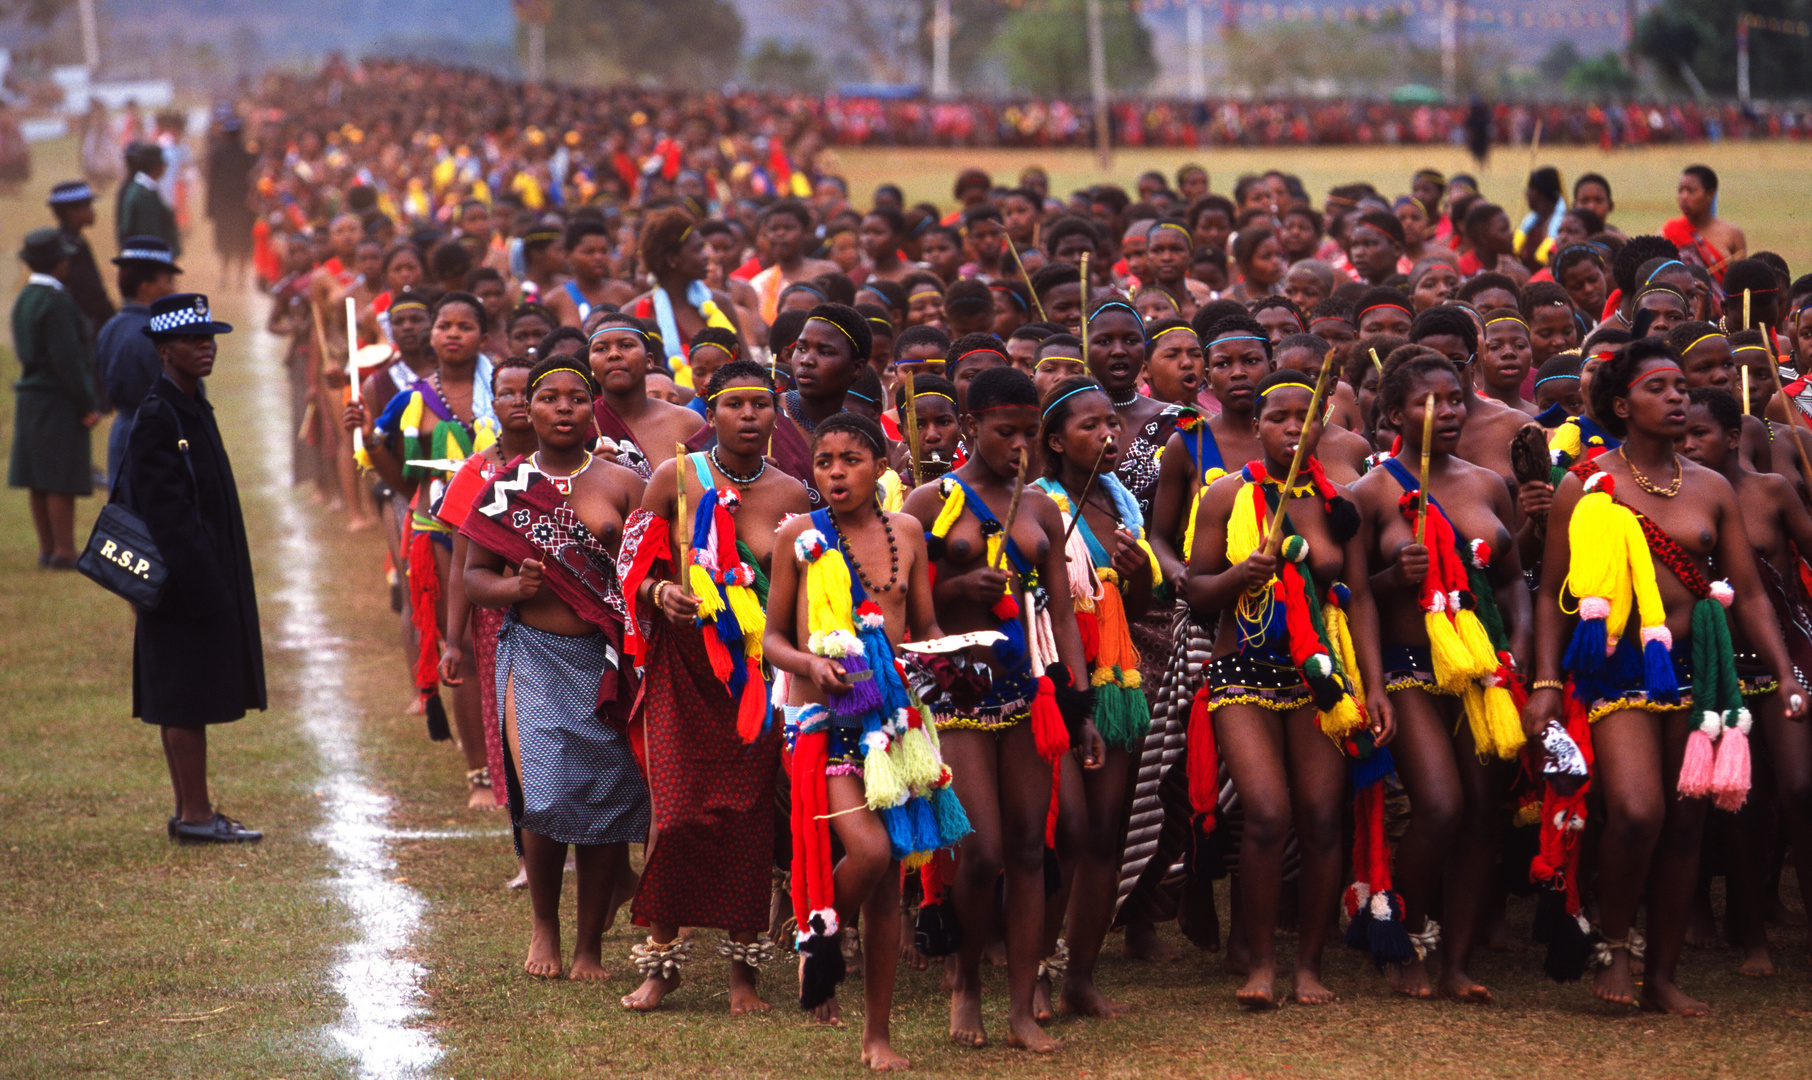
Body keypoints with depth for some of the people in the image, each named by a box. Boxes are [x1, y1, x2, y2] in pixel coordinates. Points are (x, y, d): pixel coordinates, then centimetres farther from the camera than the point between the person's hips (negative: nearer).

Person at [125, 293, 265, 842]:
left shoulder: (192, 406, 14)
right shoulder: (158, 416, -16)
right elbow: (166, 511, -20)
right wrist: (205, 586, -23)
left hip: (204, 579, 10)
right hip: (186, 583, -10)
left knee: (184, 703, 13)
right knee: (188, 701, -4)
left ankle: (190, 812, 18)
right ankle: (195, 814, 0)